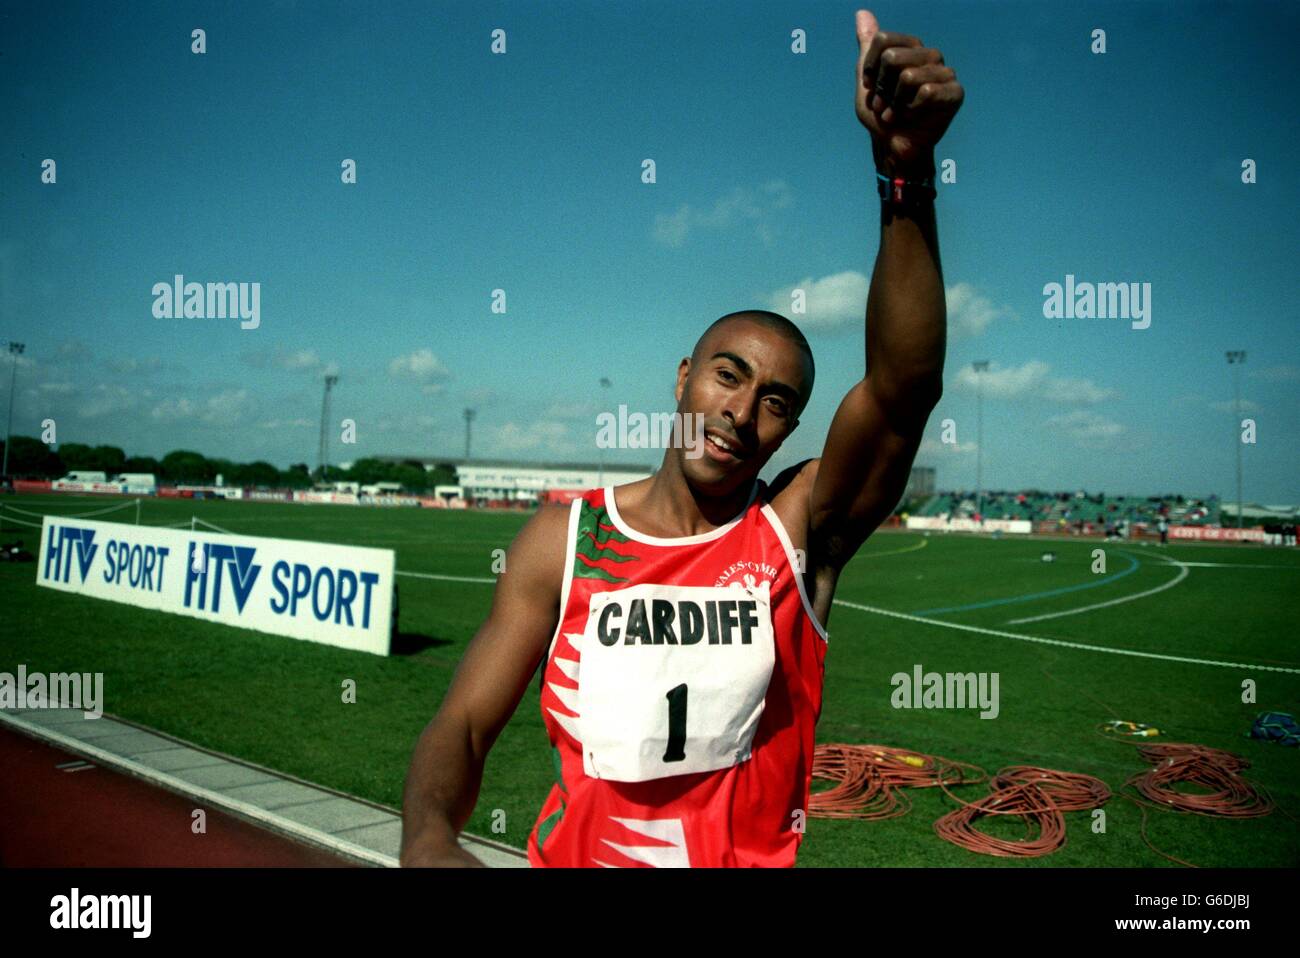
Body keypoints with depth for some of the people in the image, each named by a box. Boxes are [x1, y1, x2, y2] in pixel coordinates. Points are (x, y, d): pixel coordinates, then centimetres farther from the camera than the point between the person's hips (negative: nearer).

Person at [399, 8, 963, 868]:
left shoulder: (800, 531, -7)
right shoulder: (565, 538, -4)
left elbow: (904, 387, -22)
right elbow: (465, 723, -4)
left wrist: (906, 173, -33)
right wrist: (429, 840, -24)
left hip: (755, 853, 1)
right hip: (573, 851, 0)